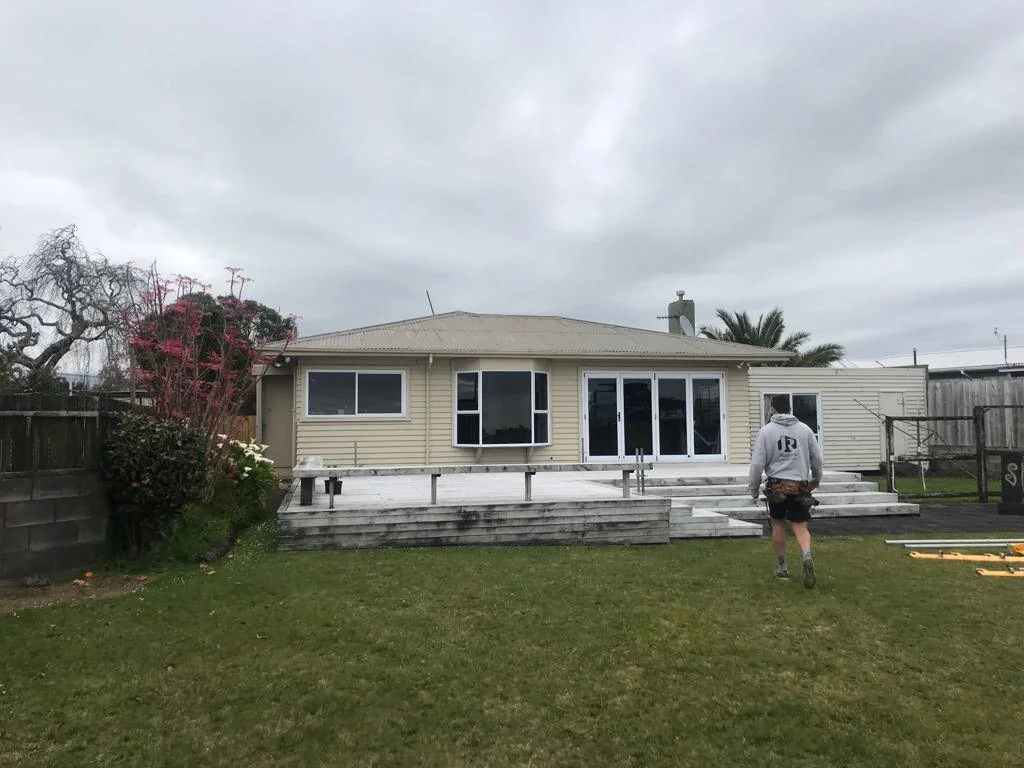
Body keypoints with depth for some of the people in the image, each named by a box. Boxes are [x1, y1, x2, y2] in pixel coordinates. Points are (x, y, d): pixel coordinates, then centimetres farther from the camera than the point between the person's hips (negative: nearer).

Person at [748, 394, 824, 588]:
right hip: (800, 486, 1)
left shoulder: (766, 430, -3)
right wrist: (816, 480, 25)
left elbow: (757, 463, -6)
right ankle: (807, 557, -25)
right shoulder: (804, 428, 4)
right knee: (800, 527, 4)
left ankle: (782, 568, 23)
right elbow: (817, 458, 8)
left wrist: (754, 488, 4)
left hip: (777, 485, -1)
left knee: (778, 524, 15)